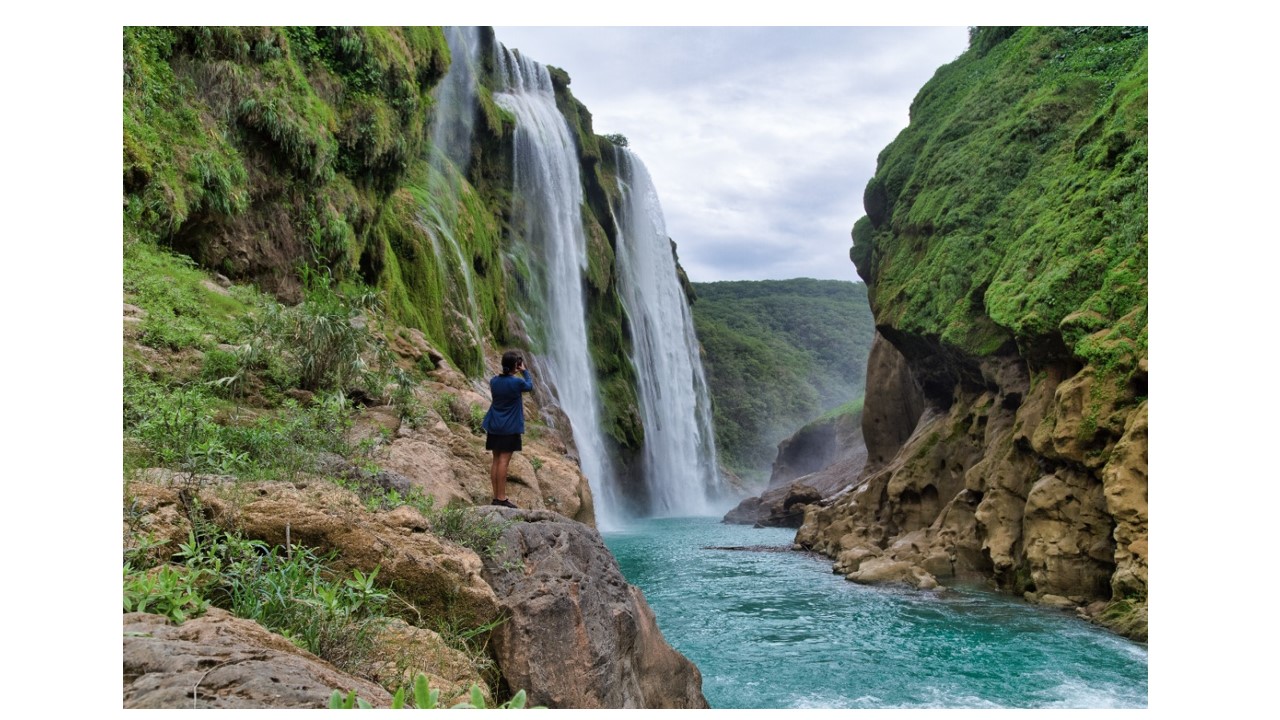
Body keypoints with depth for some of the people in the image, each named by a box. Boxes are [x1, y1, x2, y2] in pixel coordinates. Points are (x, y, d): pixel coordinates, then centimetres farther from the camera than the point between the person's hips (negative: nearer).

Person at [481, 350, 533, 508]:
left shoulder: (494, 381, 3)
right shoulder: (517, 382, -13)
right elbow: (530, 386, 6)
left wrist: (512, 373, 18)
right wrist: (525, 371, 16)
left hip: (494, 426, 6)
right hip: (509, 427, -6)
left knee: (496, 460, 9)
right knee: (503, 461, -6)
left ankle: (496, 497, 12)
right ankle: (501, 498, -5)